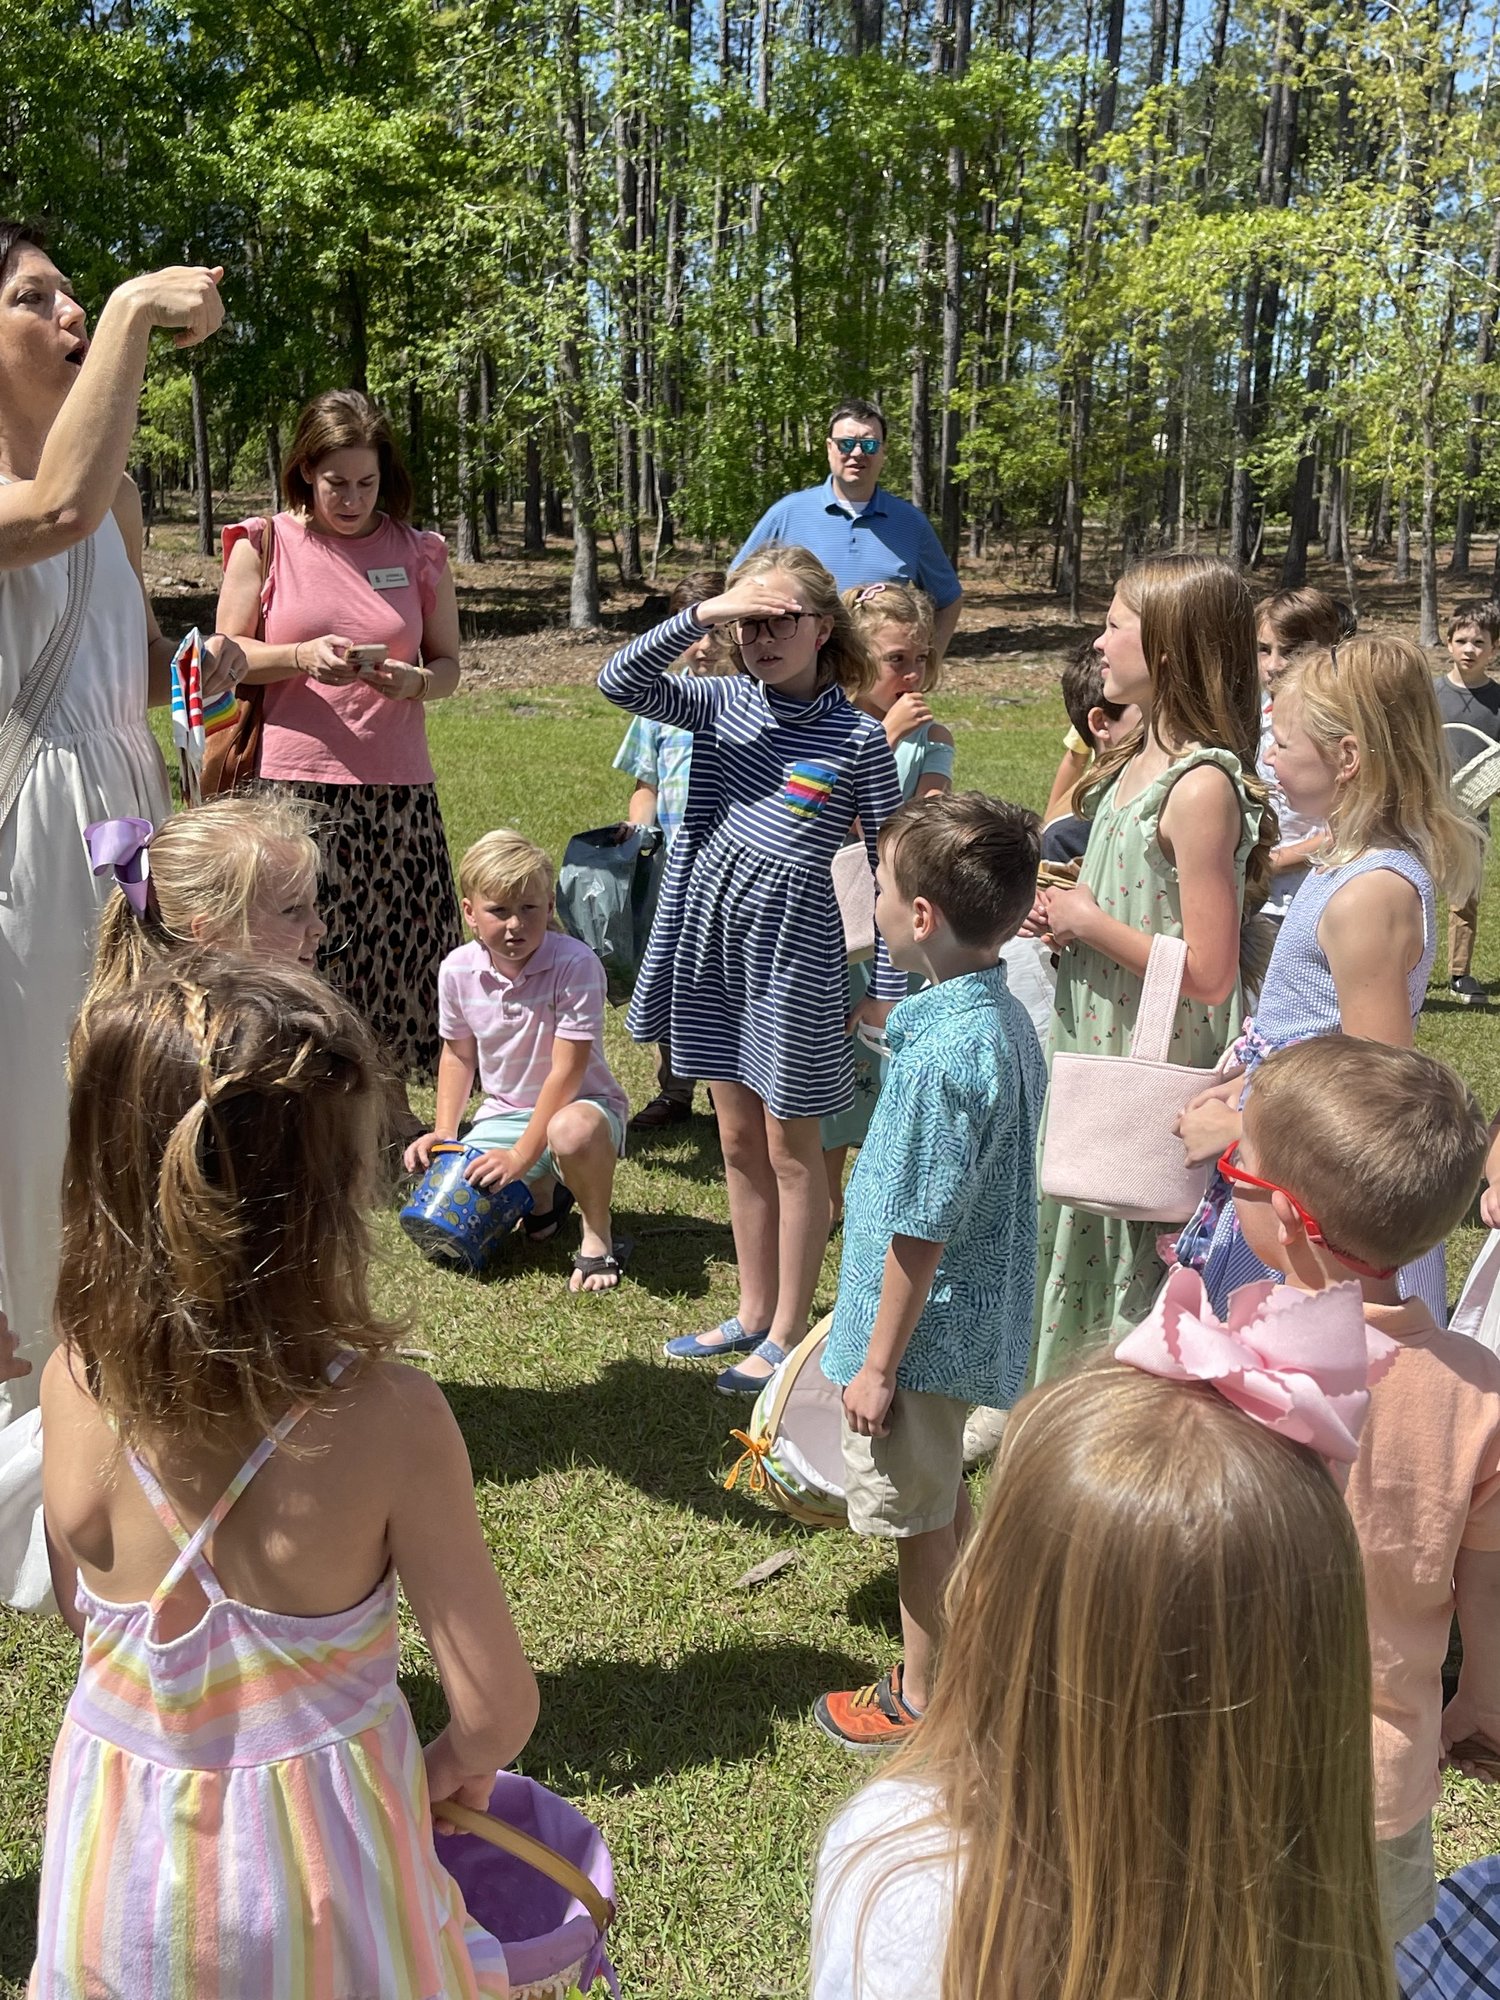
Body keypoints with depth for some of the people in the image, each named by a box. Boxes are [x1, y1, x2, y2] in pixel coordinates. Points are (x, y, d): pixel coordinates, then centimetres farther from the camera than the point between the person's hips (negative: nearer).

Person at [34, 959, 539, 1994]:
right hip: (316, 1845, -2)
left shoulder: (73, 1386, -18)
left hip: (115, 1852, 3)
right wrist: (454, 1768, 2)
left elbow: (82, 1596, 1)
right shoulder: (389, 1418, -27)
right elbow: (496, 1705, -17)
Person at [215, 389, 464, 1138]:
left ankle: (394, 1098, 19)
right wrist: (302, 658, -15)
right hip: (293, 781, -2)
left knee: (401, 942, 4)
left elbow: (448, 664, 11)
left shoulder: (419, 554, 9)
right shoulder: (264, 545, 4)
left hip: (398, 786, 2)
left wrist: (415, 681, -11)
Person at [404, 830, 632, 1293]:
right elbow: (458, 1052, 10)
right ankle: (542, 1193, 21)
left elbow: (566, 1072, -24)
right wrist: (443, 1131, -1)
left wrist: (521, 1155, -25)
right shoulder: (457, 970, -7)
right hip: (505, 1112, 6)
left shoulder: (574, 965, -24)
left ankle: (599, 1238, -12)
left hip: (580, 1104, -6)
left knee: (572, 1132, -43)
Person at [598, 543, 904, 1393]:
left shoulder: (859, 737, -8)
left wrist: (888, 988, -7)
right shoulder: (724, 703, 4)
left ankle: (788, 1332, 19)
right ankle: (754, 1311, 31)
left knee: (792, 1150, 6)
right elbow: (620, 681, -9)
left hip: (794, 946, -5)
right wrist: (702, 615, -18)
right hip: (714, 934, 5)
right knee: (738, 1140, 16)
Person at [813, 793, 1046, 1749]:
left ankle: (919, 1699, 30)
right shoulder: (1006, 1018, -1)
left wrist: (878, 1362, -15)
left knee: (921, 1518, 10)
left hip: (927, 1328, -9)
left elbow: (921, 1234, -25)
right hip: (979, 1317, 9)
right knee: (946, 1499, 25)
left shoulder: (942, 1053, -30)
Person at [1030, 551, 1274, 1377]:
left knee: (1138, 1265, 4)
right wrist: (1063, 912, 2)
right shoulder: (1137, 761, 7)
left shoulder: (1202, 788, -22)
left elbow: (1207, 973, -25)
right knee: (1081, 1244, 21)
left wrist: (1088, 921, -16)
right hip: (1098, 1053, 9)